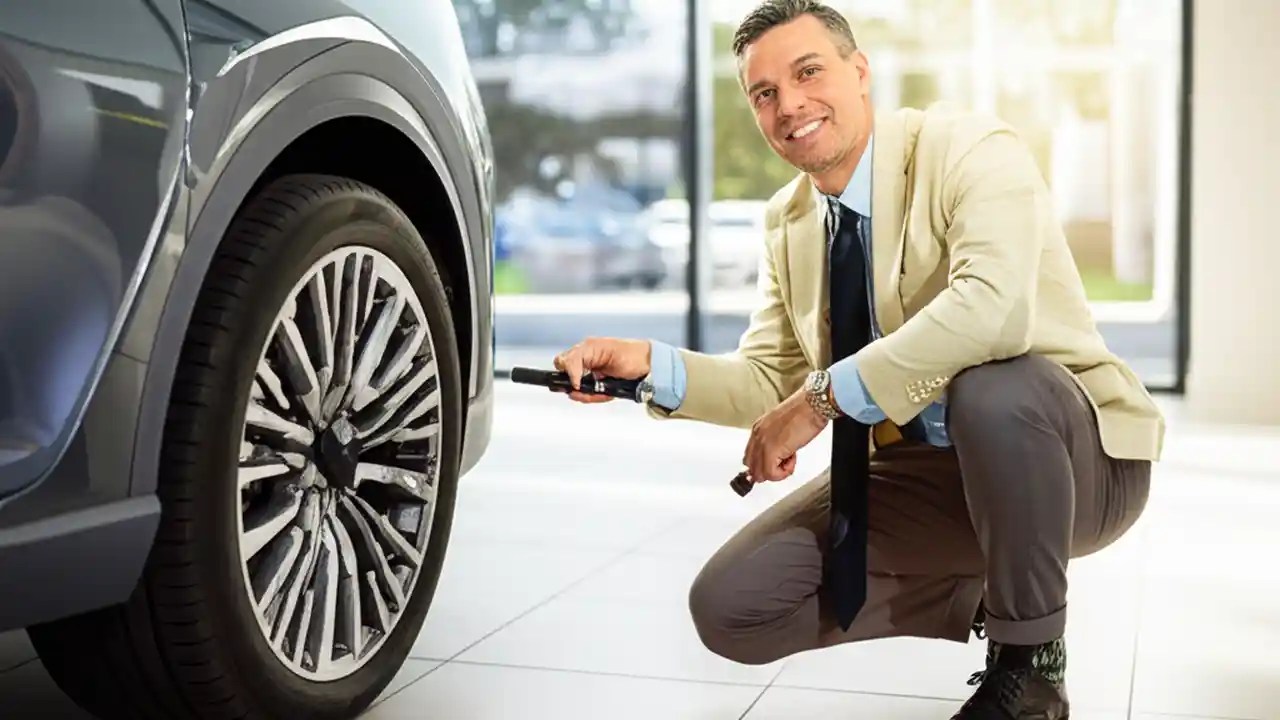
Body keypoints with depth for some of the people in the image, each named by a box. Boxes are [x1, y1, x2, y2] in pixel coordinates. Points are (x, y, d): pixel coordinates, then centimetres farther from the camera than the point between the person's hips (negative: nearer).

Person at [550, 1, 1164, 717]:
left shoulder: (968, 149, -17)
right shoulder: (787, 223, 5)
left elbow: (994, 307, -36)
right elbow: (770, 383, 6)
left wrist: (826, 395, -34)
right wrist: (652, 364, -12)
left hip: (1070, 452, -6)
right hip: (917, 472, 6)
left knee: (990, 387, -40)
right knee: (731, 607, -8)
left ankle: (1032, 662, -15)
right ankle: (982, 597, 12)